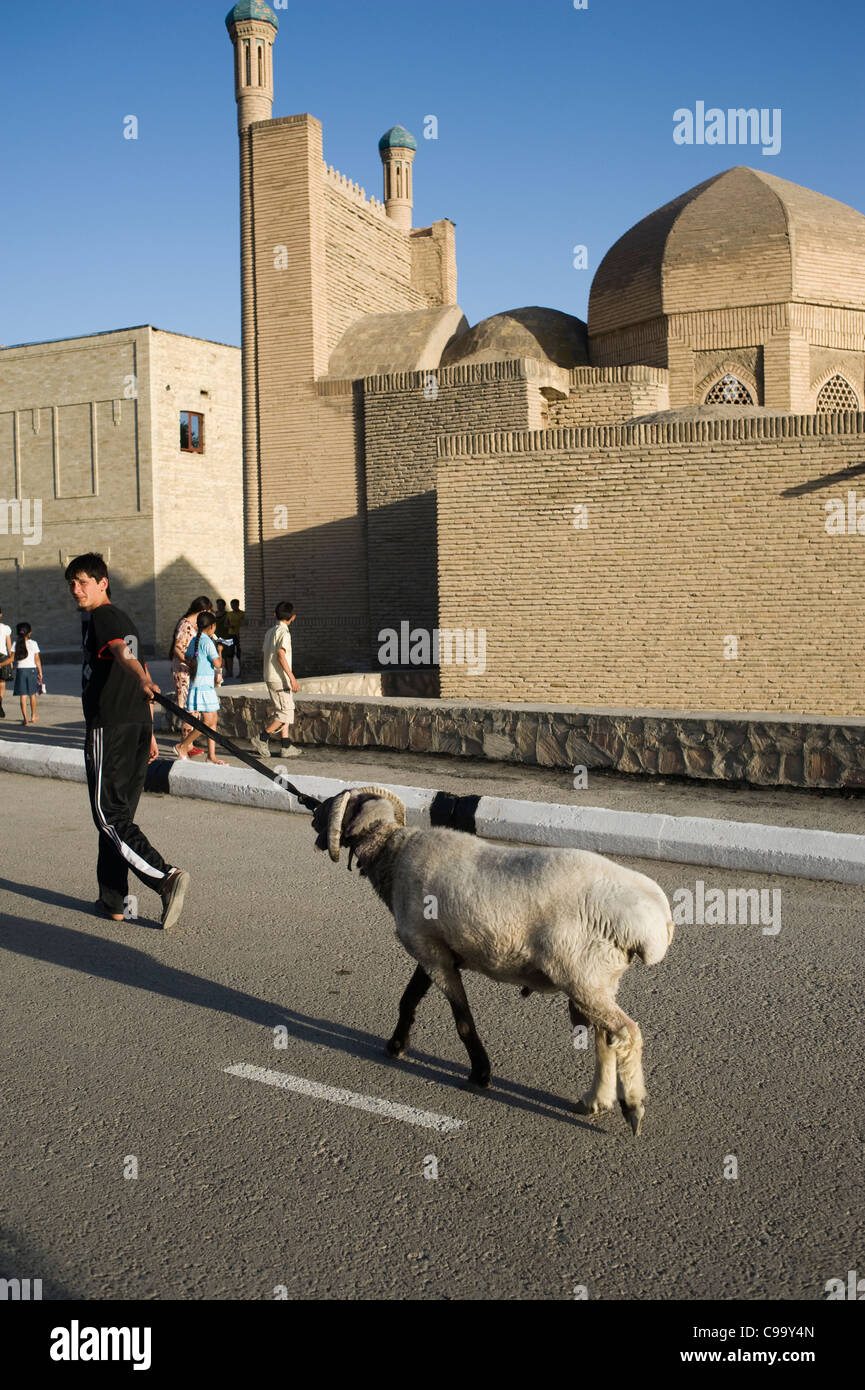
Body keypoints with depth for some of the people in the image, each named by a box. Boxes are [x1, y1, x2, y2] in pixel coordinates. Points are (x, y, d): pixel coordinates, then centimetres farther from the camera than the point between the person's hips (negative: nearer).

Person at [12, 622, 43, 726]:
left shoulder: (16, 644, -1)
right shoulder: (33, 643, -5)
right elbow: (37, 659, -3)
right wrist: (40, 672, 3)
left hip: (20, 670, 1)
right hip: (32, 669, -1)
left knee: (23, 695, 1)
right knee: (32, 694, 15)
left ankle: (25, 718, -4)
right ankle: (33, 716, 26)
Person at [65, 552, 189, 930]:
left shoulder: (98, 617, -6)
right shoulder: (125, 619, 23)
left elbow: (122, 652, -26)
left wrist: (143, 681, -47)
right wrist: (149, 733, 29)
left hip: (108, 727, -9)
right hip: (138, 727, 9)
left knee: (108, 814, -7)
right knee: (119, 813, 13)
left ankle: (166, 877, -21)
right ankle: (112, 902, 18)